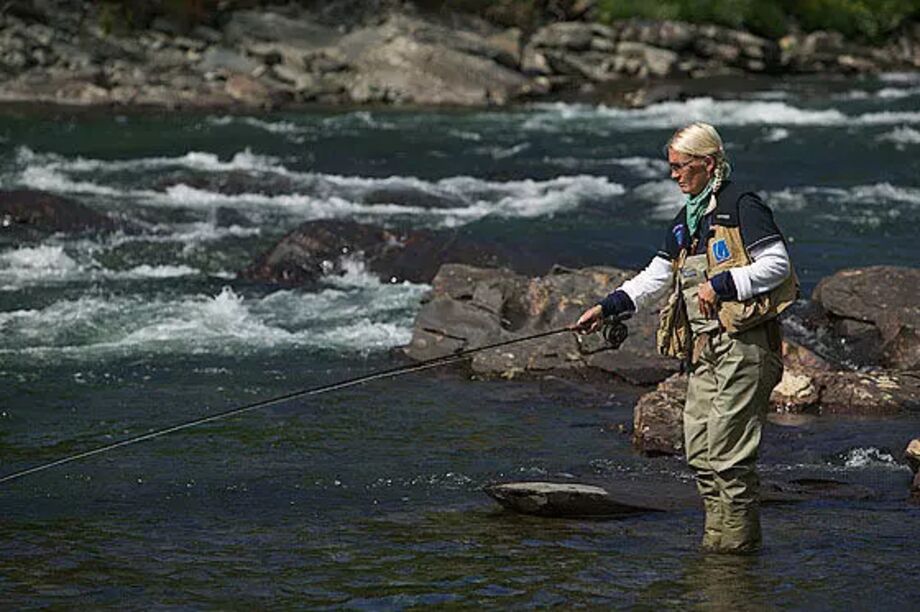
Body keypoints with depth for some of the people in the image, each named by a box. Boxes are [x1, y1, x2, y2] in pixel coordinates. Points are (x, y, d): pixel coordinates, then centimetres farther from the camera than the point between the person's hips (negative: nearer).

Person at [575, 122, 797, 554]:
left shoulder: (740, 206, -7)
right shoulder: (685, 222, 20)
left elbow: (777, 264, -12)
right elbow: (655, 279, 22)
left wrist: (721, 284, -17)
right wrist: (606, 307, 11)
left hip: (744, 343, -9)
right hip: (704, 348, 9)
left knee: (727, 450, -10)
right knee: (699, 451, 7)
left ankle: (738, 538, -2)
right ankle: (717, 534, 14)